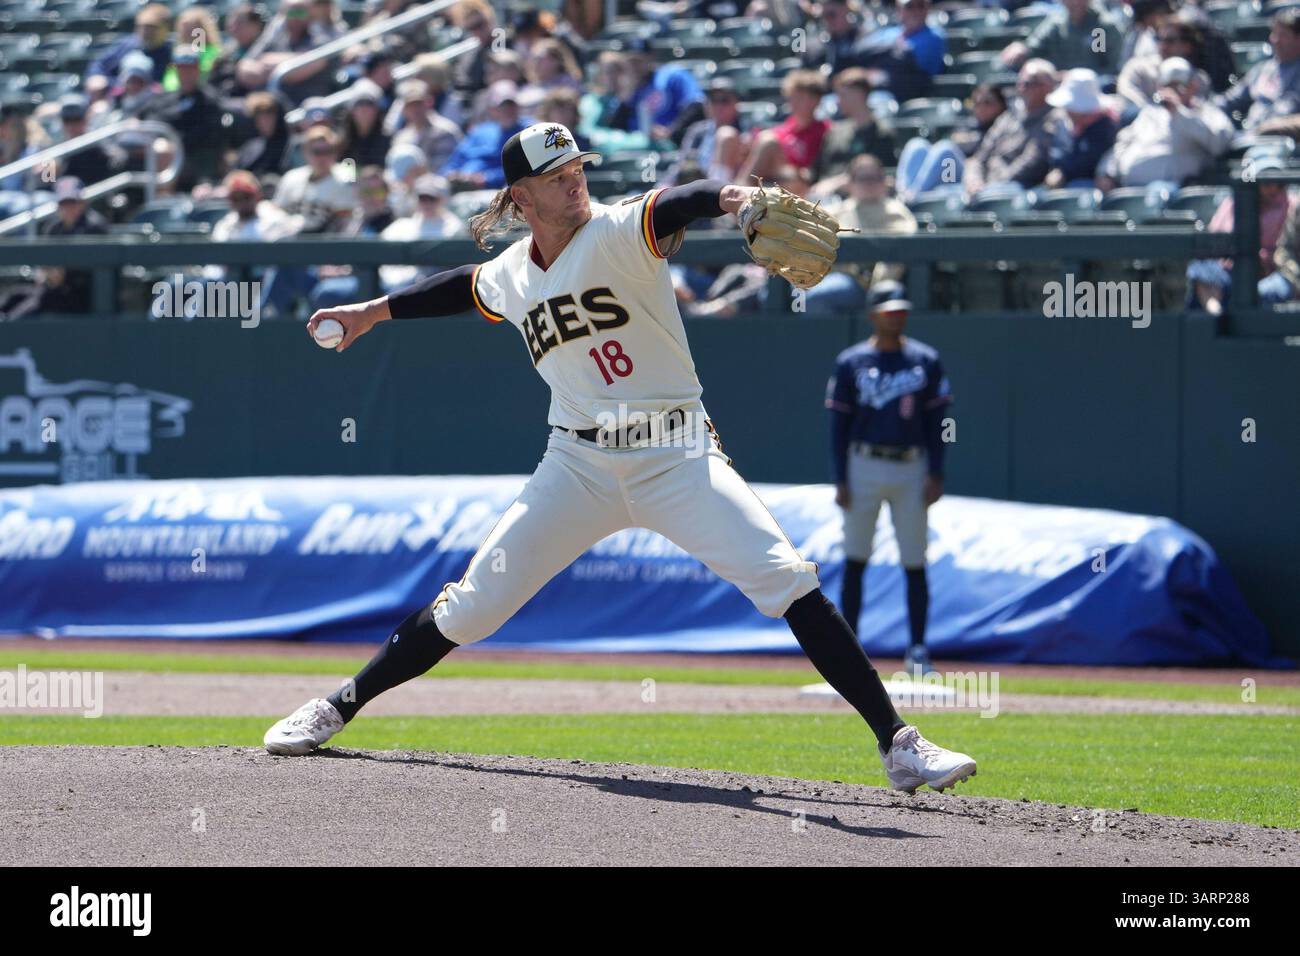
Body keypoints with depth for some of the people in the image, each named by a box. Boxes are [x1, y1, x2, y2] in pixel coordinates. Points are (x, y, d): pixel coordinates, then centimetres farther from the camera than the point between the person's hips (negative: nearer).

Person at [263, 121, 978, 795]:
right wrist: (375, 312, 39)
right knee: (472, 606, 2)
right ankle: (340, 706, 22)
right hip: (579, 468, 4)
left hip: (677, 457, -4)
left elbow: (674, 206, -32)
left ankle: (896, 744, -18)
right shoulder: (511, 276, 6)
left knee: (785, 580, -20)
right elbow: (467, 288, 31)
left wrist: (733, 198, -54)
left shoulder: (617, 232, -9)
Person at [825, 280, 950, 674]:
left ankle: (917, 650, 6)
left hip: (911, 470, 1)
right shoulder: (851, 362, 2)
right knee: (855, 560, -1)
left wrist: (936, 475, -3)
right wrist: (841, 480, -5)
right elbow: (838, 424, 3)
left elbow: (936, 421, 6)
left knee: (915, 563, 1)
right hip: (865, 466, -1)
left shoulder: (926, 361, 5)